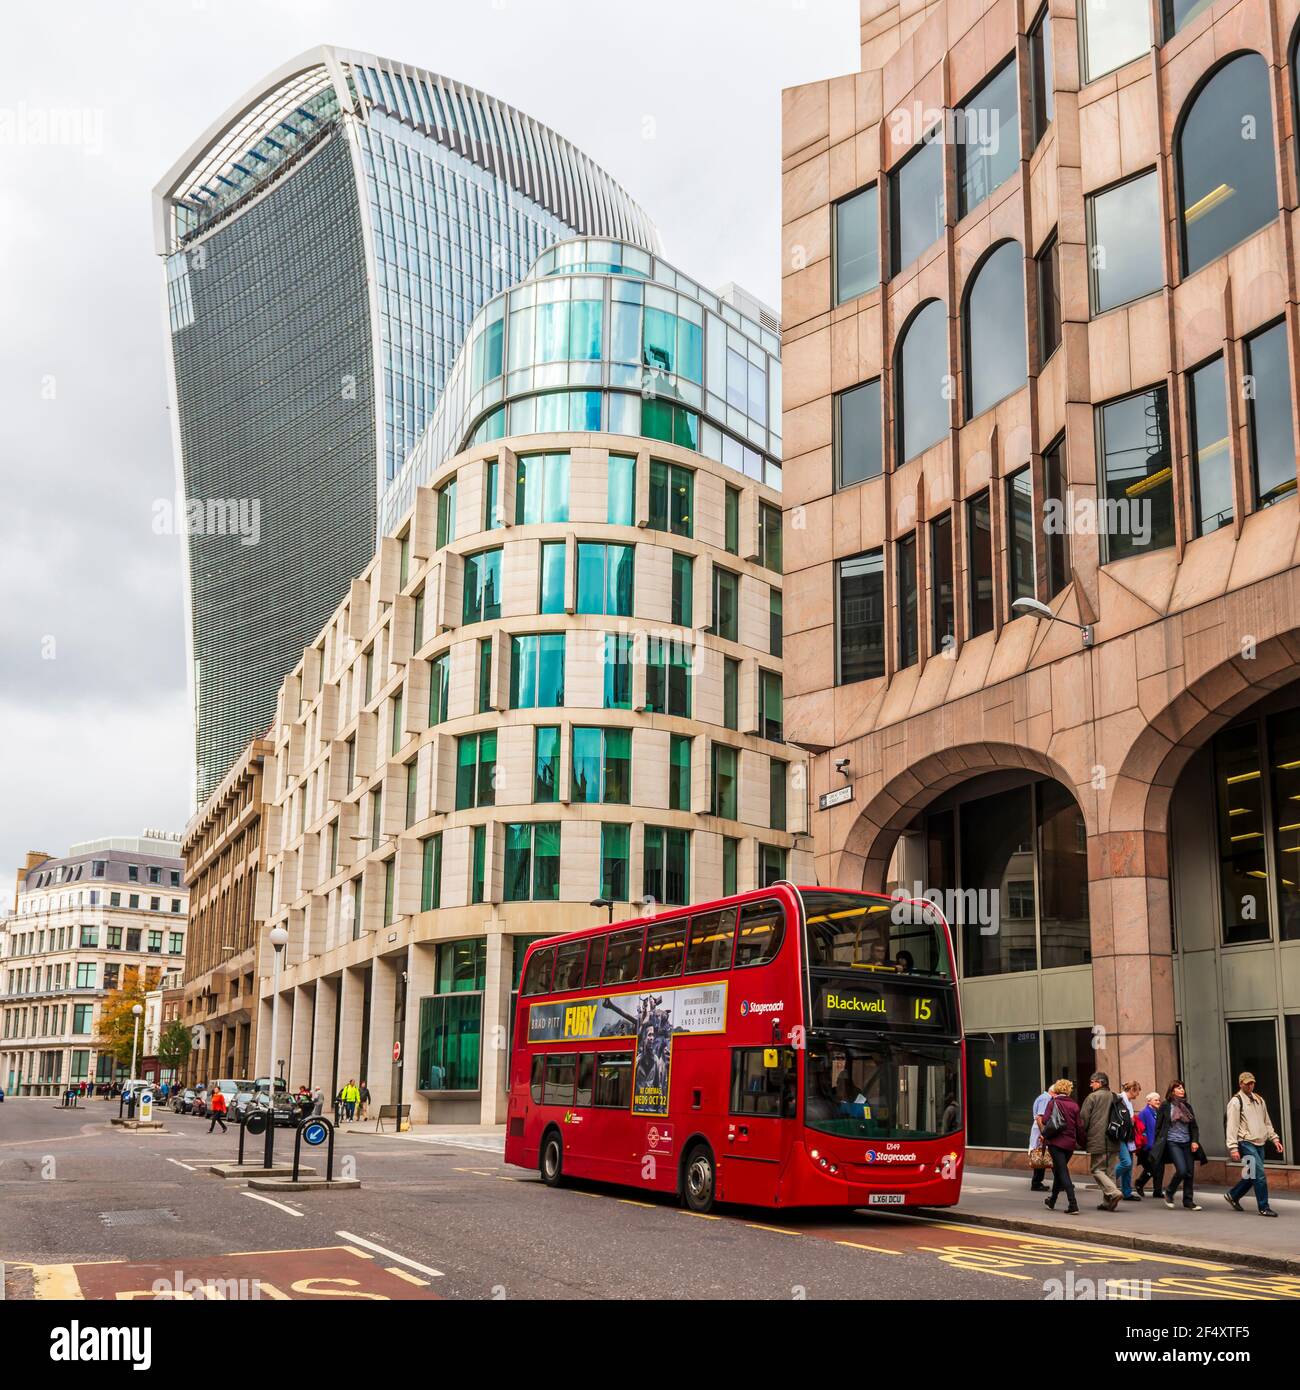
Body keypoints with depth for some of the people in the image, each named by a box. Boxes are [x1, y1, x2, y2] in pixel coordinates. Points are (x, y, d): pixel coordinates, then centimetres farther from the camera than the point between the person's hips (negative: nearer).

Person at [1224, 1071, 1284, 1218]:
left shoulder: (1259, 1100, 16)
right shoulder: (1236, 1102, -7)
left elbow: (1267, 1122, 22)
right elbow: (1232, 1126, -10)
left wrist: (1274, 1138, 11)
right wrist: (1233, 1148, -16)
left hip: (1259, 1143, 7)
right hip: (1246, 1143, -7)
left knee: (1253, 1176, 10)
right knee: (1260, 1175, -12)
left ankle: (1232, 1195, 29)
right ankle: (1264, 1208, -3)